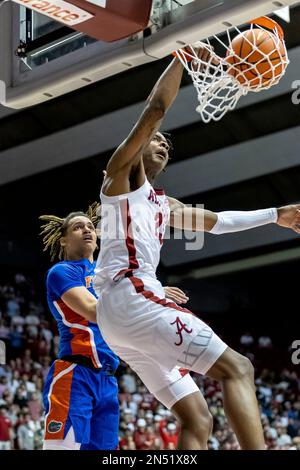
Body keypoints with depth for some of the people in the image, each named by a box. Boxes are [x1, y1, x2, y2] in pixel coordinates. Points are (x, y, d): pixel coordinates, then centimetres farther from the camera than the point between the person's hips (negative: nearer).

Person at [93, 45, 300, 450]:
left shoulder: (163, 204, 32)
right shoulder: (122, 172, 9)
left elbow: (217, 222, 39)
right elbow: (155, 109, -3)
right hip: (130, 295, -10)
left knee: (197, 420, 2)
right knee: (237, 368, -18)